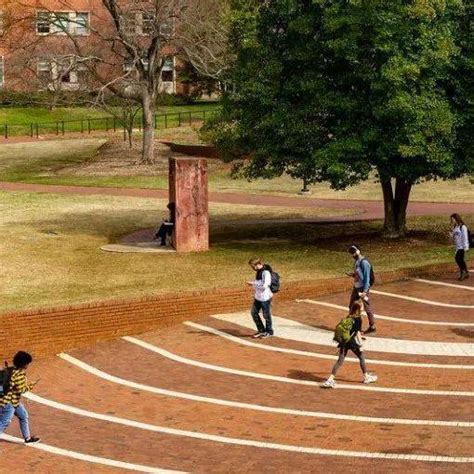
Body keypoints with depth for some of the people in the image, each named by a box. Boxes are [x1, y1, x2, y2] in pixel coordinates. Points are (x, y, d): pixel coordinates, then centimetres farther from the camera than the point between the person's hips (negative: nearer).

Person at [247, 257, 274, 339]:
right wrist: (252, 283, 1)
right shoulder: (258, 272, 6)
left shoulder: (266, 273, -22)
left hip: (265, 297, -9)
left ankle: (269, 332, 23)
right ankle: (261, 330, 28)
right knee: (254, 312, 13)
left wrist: (253, 283, -21)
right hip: (258, 297, 9)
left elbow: (264, 286, -27)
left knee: (266, 315, 5)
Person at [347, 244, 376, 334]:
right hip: (356, 287, 9)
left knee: (367, 307, 0)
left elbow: (367, 277, -19)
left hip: (363, 288, -9)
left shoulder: (364, 262, -18)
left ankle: (372, 327, 10)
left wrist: (365, 291, -22)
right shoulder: (356, 261, 10)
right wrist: (352, 275, 0)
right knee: (351, 306, 13)